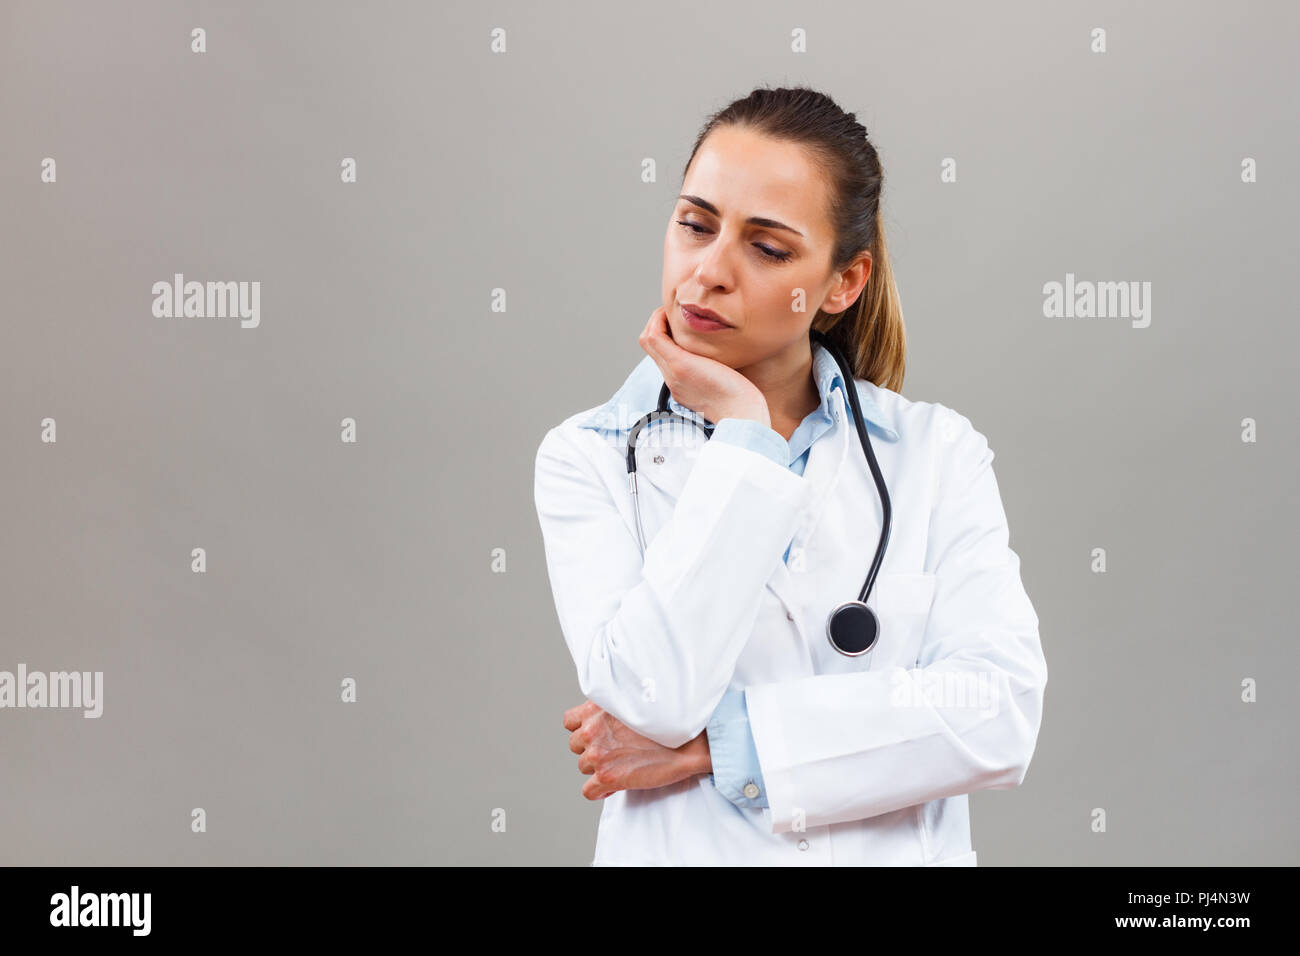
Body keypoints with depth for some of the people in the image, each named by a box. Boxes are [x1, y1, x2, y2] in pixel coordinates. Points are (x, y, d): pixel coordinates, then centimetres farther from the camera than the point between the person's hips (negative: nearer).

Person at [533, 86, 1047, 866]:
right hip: (684, 849, 0)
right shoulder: (589, 459, -1)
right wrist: (742, 434, -11)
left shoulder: (938, 452, 2)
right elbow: (652, 698, -15)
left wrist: (718, 742, -13)